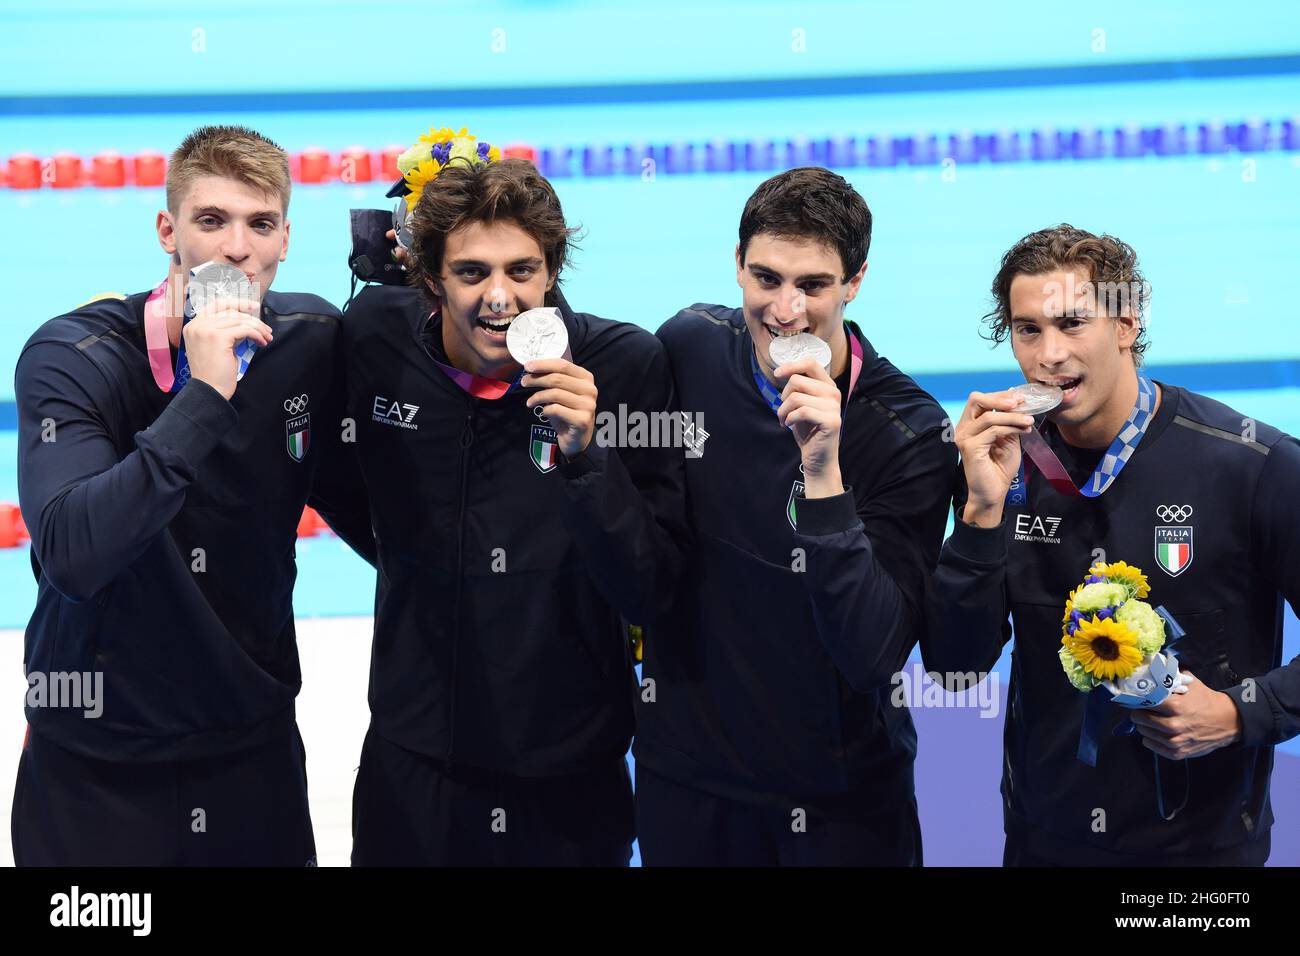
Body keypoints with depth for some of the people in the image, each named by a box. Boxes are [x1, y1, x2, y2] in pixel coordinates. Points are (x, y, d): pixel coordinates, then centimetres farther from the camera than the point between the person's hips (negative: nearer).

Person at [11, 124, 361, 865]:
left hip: (257, 748, 3)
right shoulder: (69, 357, -17)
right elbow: (72, 554, -30)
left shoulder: (313, 341, -5)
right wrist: (203, 397, -32)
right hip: (98, 766, -3)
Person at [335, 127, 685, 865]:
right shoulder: (377, 338, -7)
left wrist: (585, 452, -28)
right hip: (411, 768, 2)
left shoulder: (627, 366, -14)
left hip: (571, 777, -2)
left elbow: (648, 596, -17)